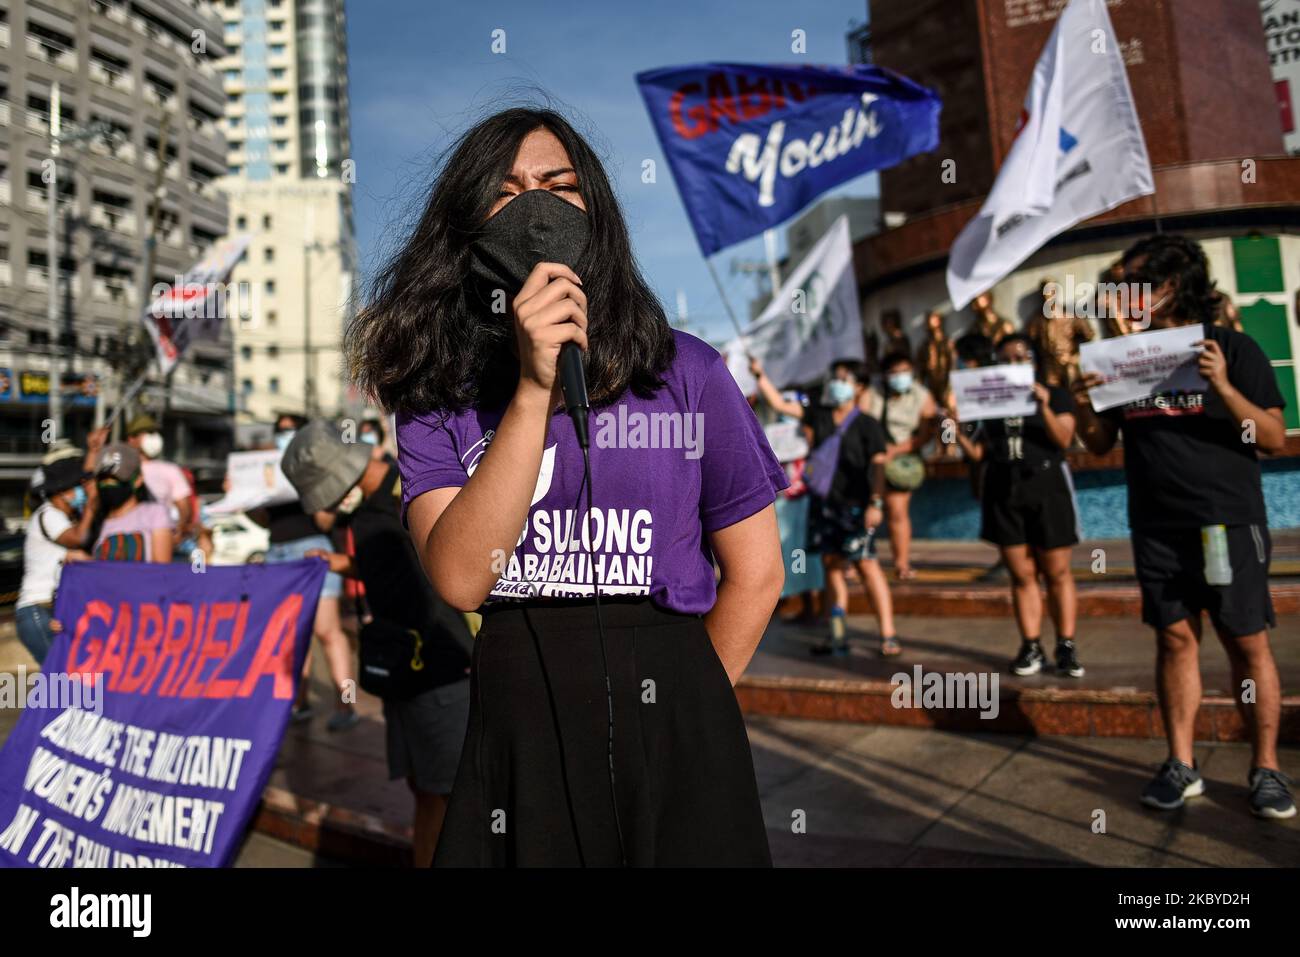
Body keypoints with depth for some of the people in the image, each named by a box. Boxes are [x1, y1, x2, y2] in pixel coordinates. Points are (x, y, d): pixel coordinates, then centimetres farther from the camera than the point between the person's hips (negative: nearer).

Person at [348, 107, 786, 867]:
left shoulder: (685, 372, -5)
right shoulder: (434, 395, -1)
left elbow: (755, 575, 0)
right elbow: (460, 578, -16)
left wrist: (684, 709, 5)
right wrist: (533, 390, -22)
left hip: (662, 714, -1)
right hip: (511, 722, 1)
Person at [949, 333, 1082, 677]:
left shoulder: (1055, 394, 6)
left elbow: (1063, 440, -8)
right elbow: (978, 453, 9)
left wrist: (1044, 407, -20)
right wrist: (958, 431, -7)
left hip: (1046, 487, -2)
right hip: (1002, 492, 3)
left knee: (1057, 572, 0)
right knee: (1021, 575, 4)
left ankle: (1066, 646, 6)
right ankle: (1031, 647, 8)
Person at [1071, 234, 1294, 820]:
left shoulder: (1232, 347, -4)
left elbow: (1274, 438, -8)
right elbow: (1101, 444, 11)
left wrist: (1223, 387, -22)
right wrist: (1083, 410, -10)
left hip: (1227, 523, -3)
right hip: (1156, 529, 3)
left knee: (1248, 643, 2)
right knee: (1175, 638, 6)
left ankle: (1265, 768, 14)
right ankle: (1181, 766, 13)